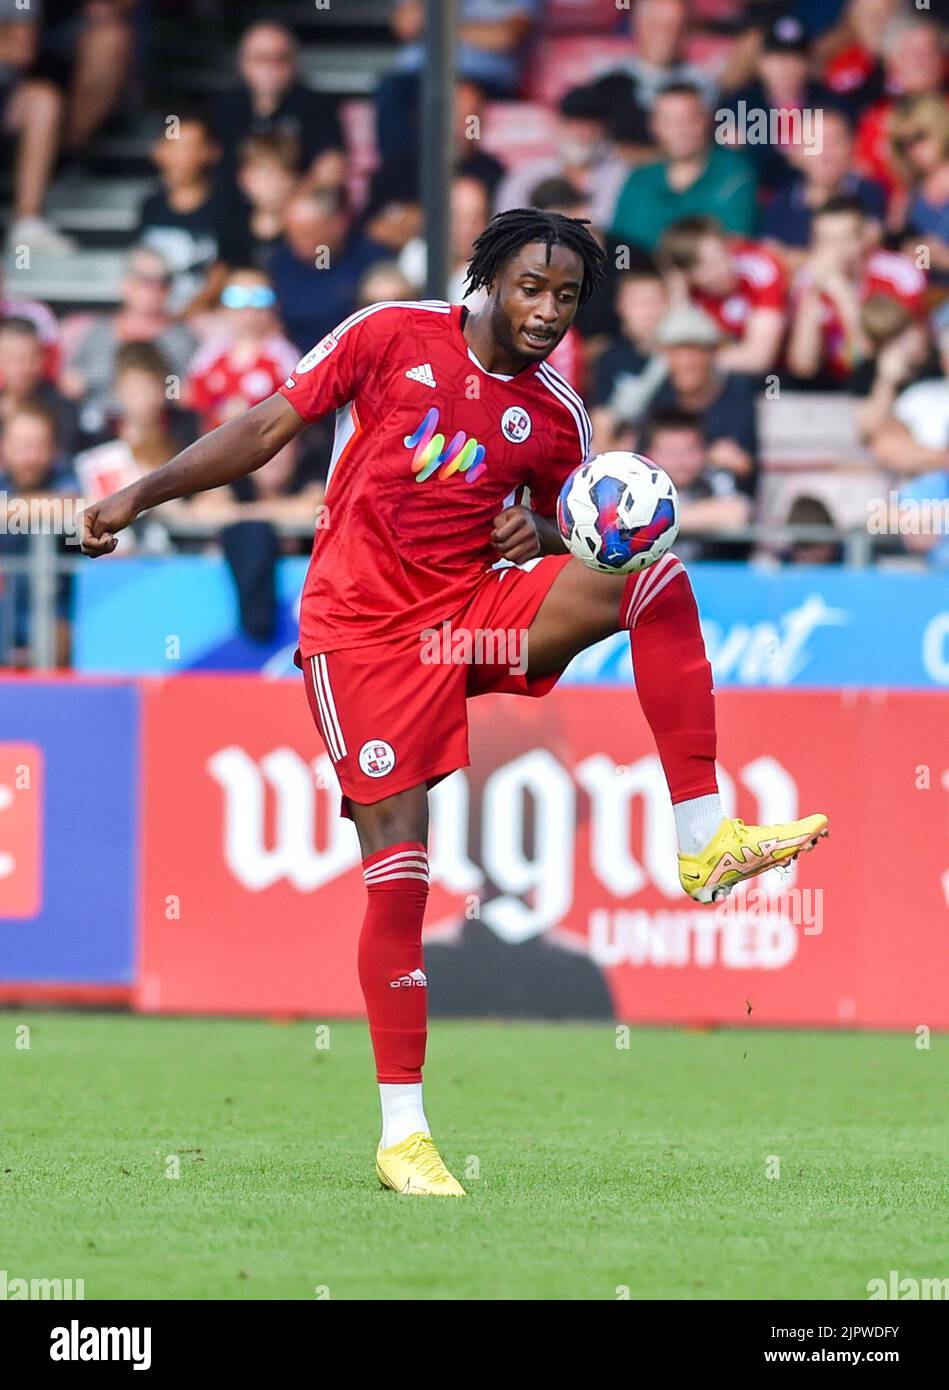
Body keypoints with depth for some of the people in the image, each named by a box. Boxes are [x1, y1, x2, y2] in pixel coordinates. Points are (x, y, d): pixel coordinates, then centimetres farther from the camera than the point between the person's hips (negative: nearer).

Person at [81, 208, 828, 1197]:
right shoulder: (391, 337, -1)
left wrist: (540, 537, -3)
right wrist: (143, 494, -5)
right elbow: (268, 427, 2)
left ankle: (705, 841, -22)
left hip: (474, 616, 3)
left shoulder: (558, 418, 8)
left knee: (655, 577, -20)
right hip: (364, 626, -3)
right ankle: (401, 1132, -3)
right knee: (397, 868, -11)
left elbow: (569, 543, 22)